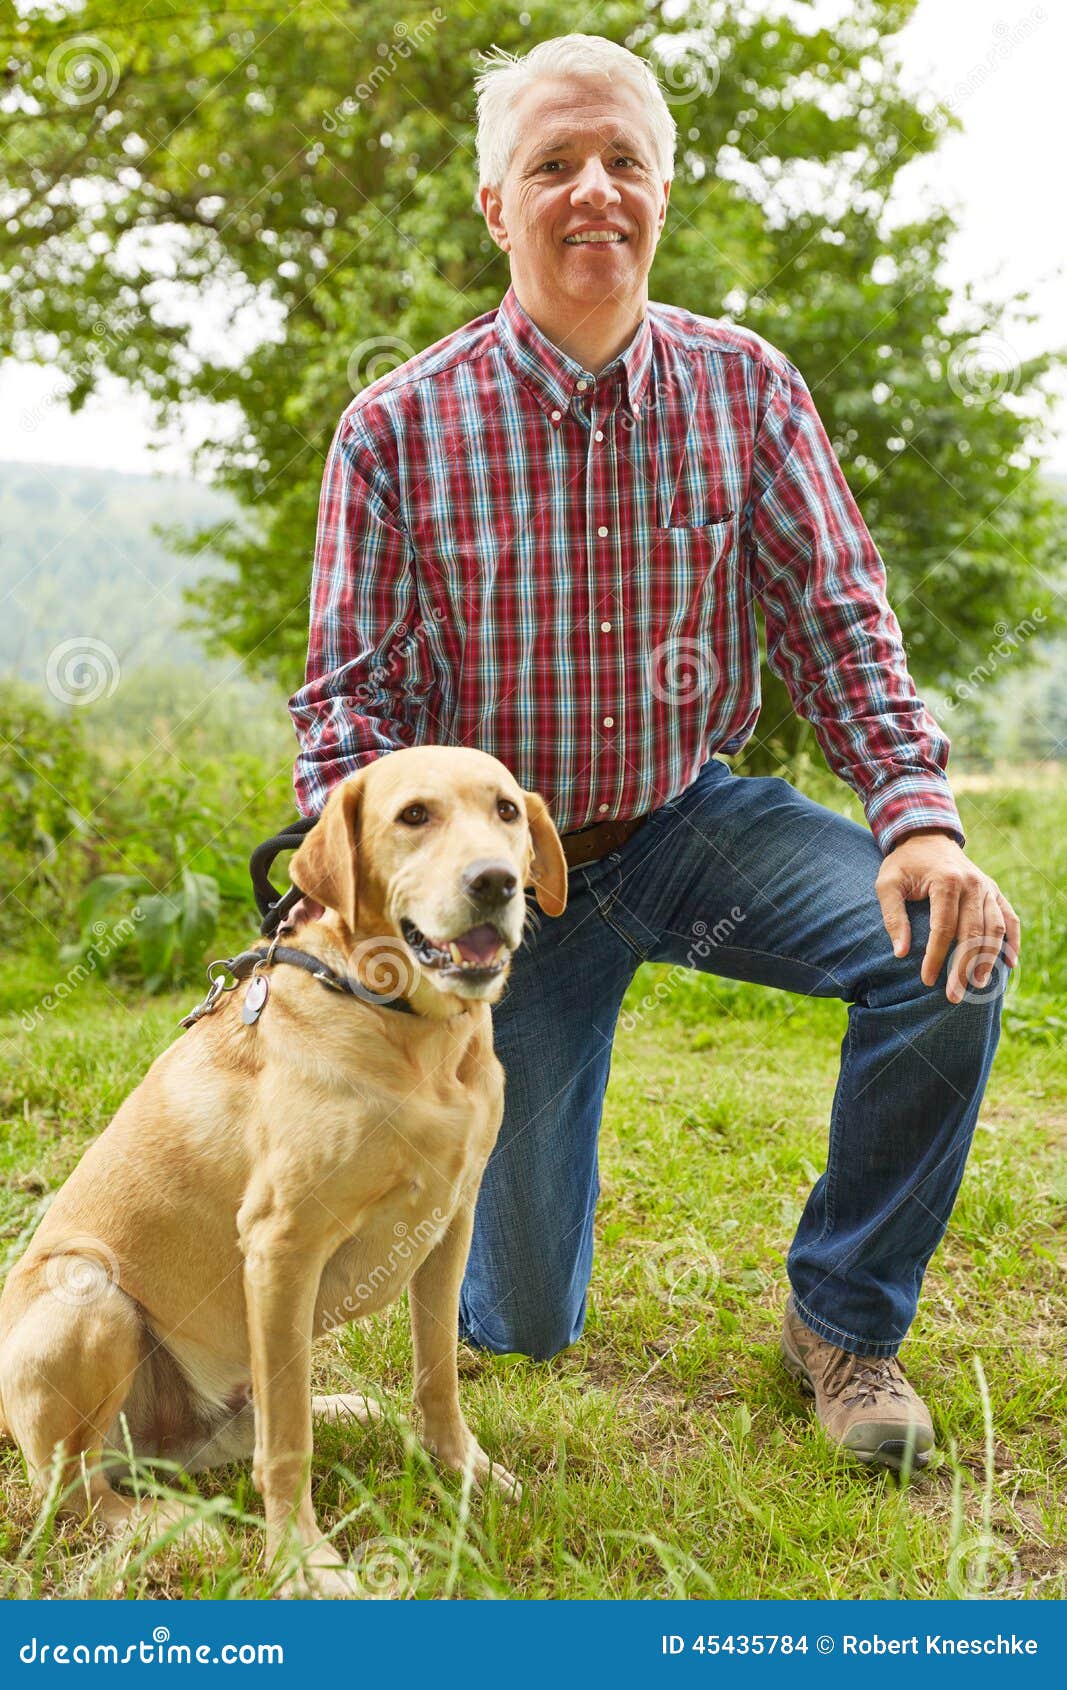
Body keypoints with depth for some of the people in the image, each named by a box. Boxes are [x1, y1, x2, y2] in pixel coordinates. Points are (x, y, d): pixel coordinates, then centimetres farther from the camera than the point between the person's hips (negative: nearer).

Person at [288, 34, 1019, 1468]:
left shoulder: (745, 389, -5)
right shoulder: (398, 428, -11)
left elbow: (836, 617, -6)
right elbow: (353, 699, -9)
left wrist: (920, 814, -23)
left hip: (696, 817, 2)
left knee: (952, 949, -27)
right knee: (520, 1331, 3)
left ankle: (843, 1319, -3)